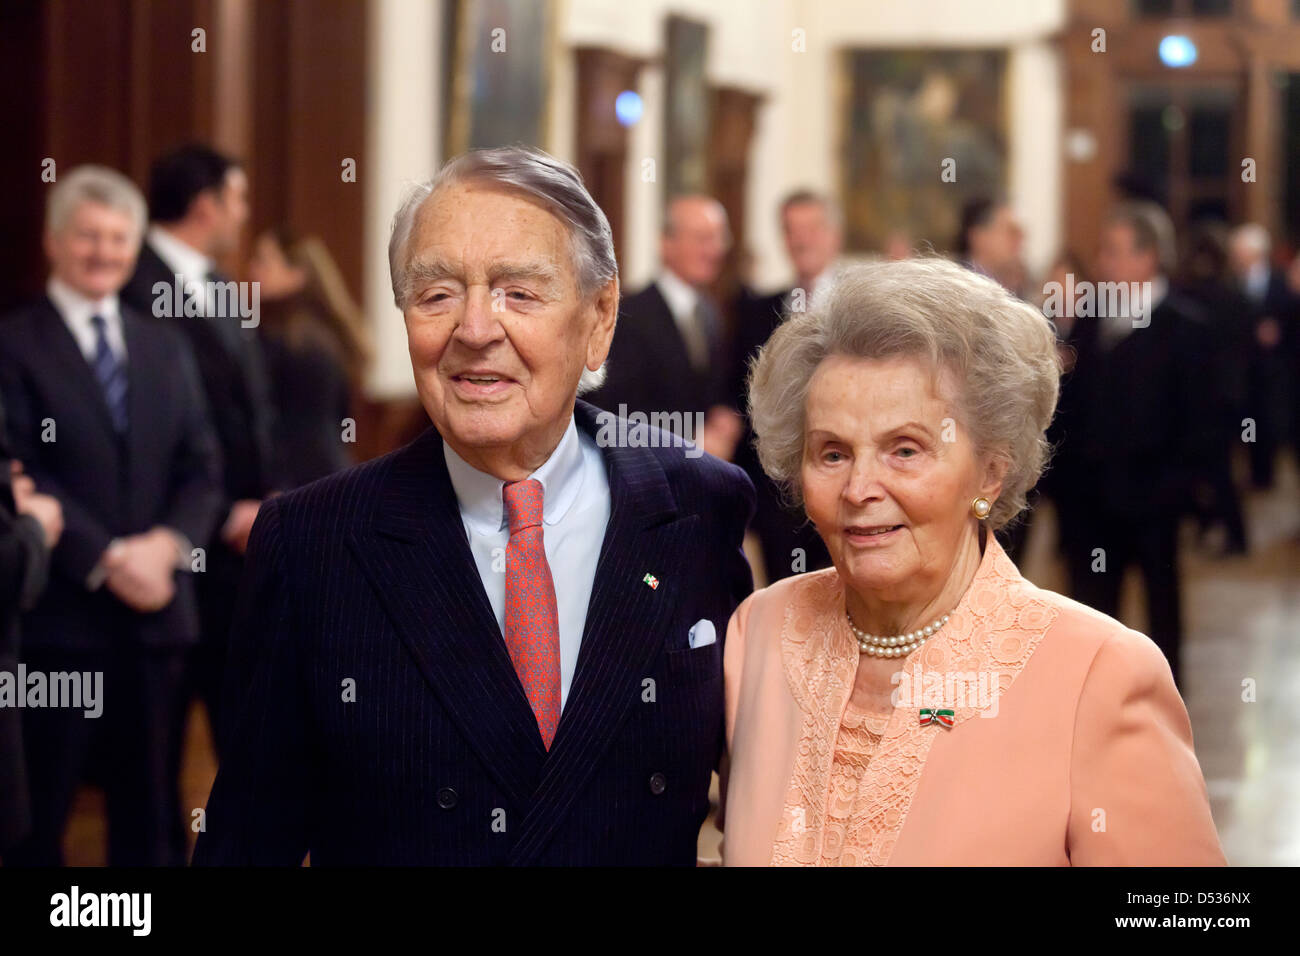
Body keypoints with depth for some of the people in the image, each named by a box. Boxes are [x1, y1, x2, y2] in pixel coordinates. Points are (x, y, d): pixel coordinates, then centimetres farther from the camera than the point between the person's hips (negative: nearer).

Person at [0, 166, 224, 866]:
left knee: (149, 809, 10)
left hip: (155, 609, 5)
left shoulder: (165, 348, 15)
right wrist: (106, 559, -17)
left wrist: (168, 543, -9)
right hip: (57, 615, -5)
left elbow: (201, 467, 10)